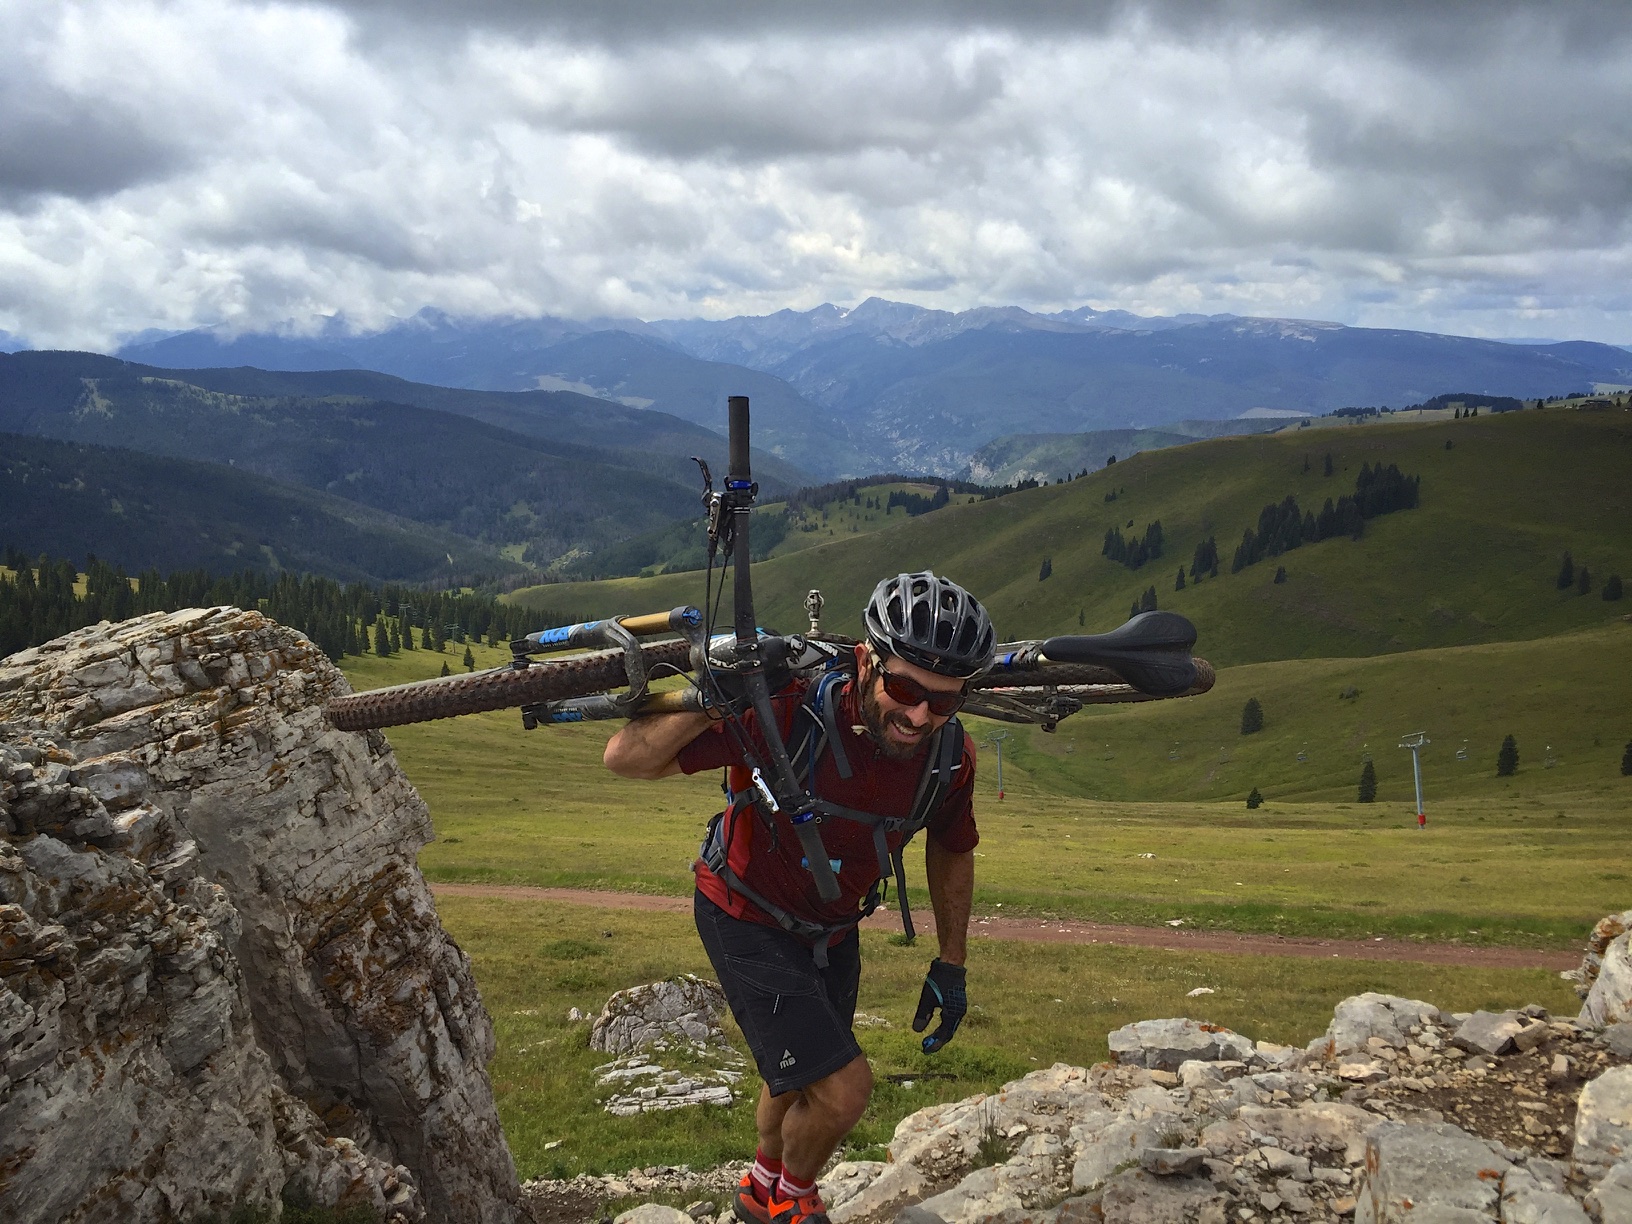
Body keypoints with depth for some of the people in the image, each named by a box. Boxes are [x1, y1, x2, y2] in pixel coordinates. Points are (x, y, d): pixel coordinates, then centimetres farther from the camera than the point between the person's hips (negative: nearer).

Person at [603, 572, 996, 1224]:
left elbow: (951, 851, 2)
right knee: (843, 1088, -16)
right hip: (747, 920, -5)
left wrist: (950, 967, 6)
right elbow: (625, 757, -35)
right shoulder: (792, 713, -37)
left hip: (832, 928, 6)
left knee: (799, 1083, 25)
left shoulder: (950, 754, -21)